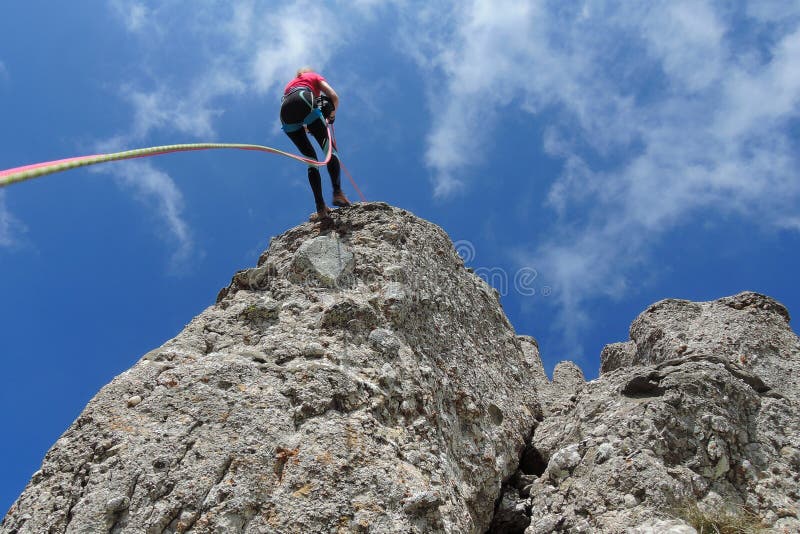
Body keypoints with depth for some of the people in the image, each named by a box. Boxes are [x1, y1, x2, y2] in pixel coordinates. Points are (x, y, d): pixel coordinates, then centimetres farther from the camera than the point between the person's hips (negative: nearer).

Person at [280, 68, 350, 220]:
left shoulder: (290, 84, 42)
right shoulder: (315, 77, 31)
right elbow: (334, 97, 13)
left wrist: (307, 127, 26)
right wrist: (332, 114, 27)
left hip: (285, 111, 4)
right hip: (303, 101, -4)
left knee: (311, 159, 6)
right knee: (328, 149, -4)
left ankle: (321, 207, -6)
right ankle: (337, 193, -27)